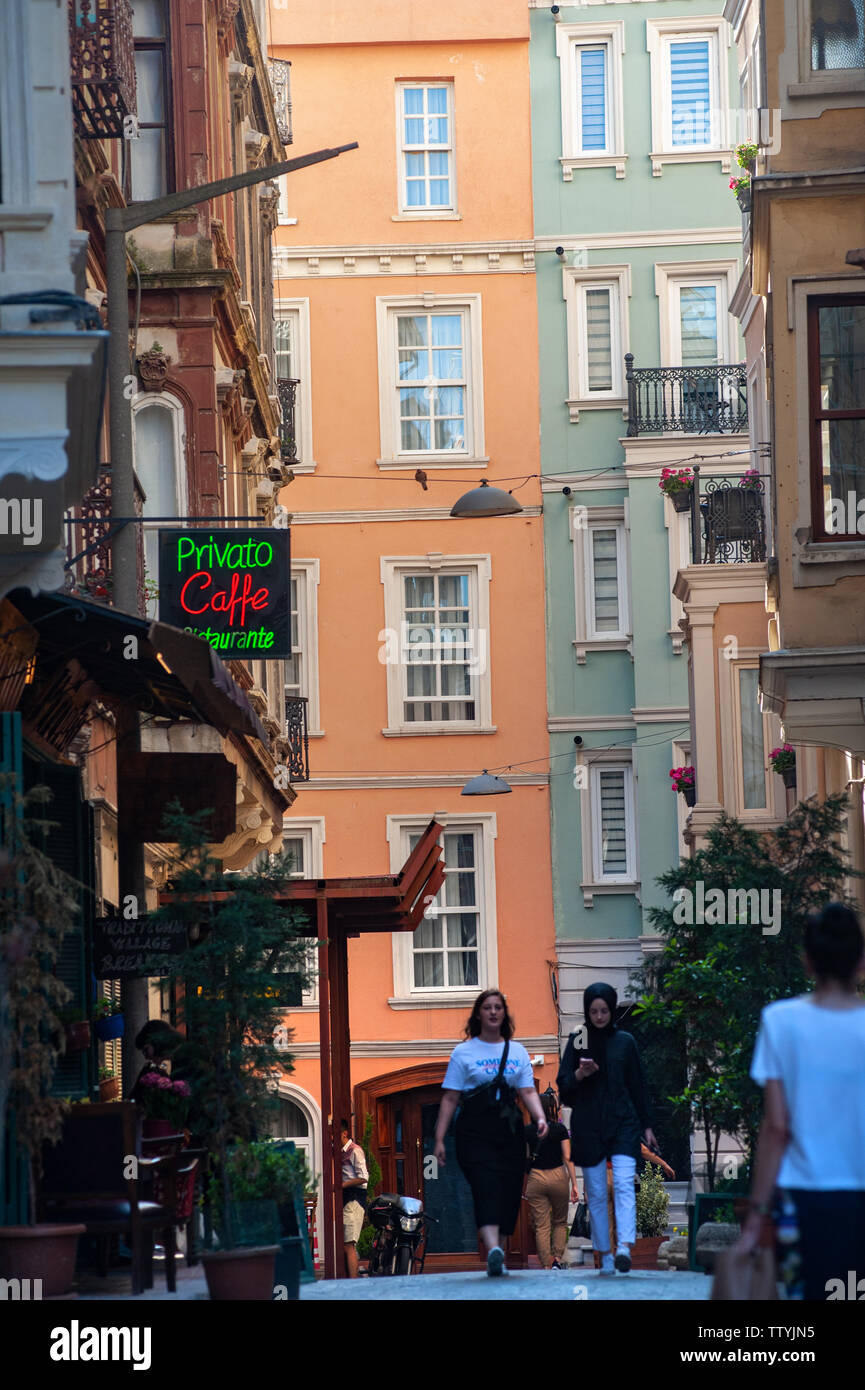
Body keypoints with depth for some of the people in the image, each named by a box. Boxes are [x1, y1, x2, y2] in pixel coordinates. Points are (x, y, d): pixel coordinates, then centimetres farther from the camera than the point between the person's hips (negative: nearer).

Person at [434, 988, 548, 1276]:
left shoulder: (517, 1051, 15)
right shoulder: (464, 1052, 6)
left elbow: (528, 1091, 8)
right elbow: (450, 1098, 4)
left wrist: (540, 1117, -12)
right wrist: (439, 1139, -2)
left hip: (509, 1131, 4)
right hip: (475, 1131, -4)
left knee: (508, 1193, 1)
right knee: (486, 1188, -20)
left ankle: (496, 1259, 9)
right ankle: (493, 1249, -37)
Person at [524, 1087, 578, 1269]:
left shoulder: (527, 1131, 1)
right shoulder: (560, 1129, -5)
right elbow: (567, 1158, -7)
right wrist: (574, 1183, -5)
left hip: (536, 1178, 1)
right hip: (558, 1176, -1)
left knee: (541, 1226, 3)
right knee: (560, 1223, 15)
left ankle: (546, 1266, -1)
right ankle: (557, 1260, 3)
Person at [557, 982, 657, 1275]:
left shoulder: (624, 1042, 8)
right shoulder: (577, 1041, 7)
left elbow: (637, 1086, 13)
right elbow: (563, 1086, 4)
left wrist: (646, 1125, 11)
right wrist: (579, 1074, -17)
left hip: (622, 1123, -1)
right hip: (588, 1126, 1)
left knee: (624, 1184, -17)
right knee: (596, 1193, 2)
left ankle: (624, 1247, -28)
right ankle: (604, 1254, 9)